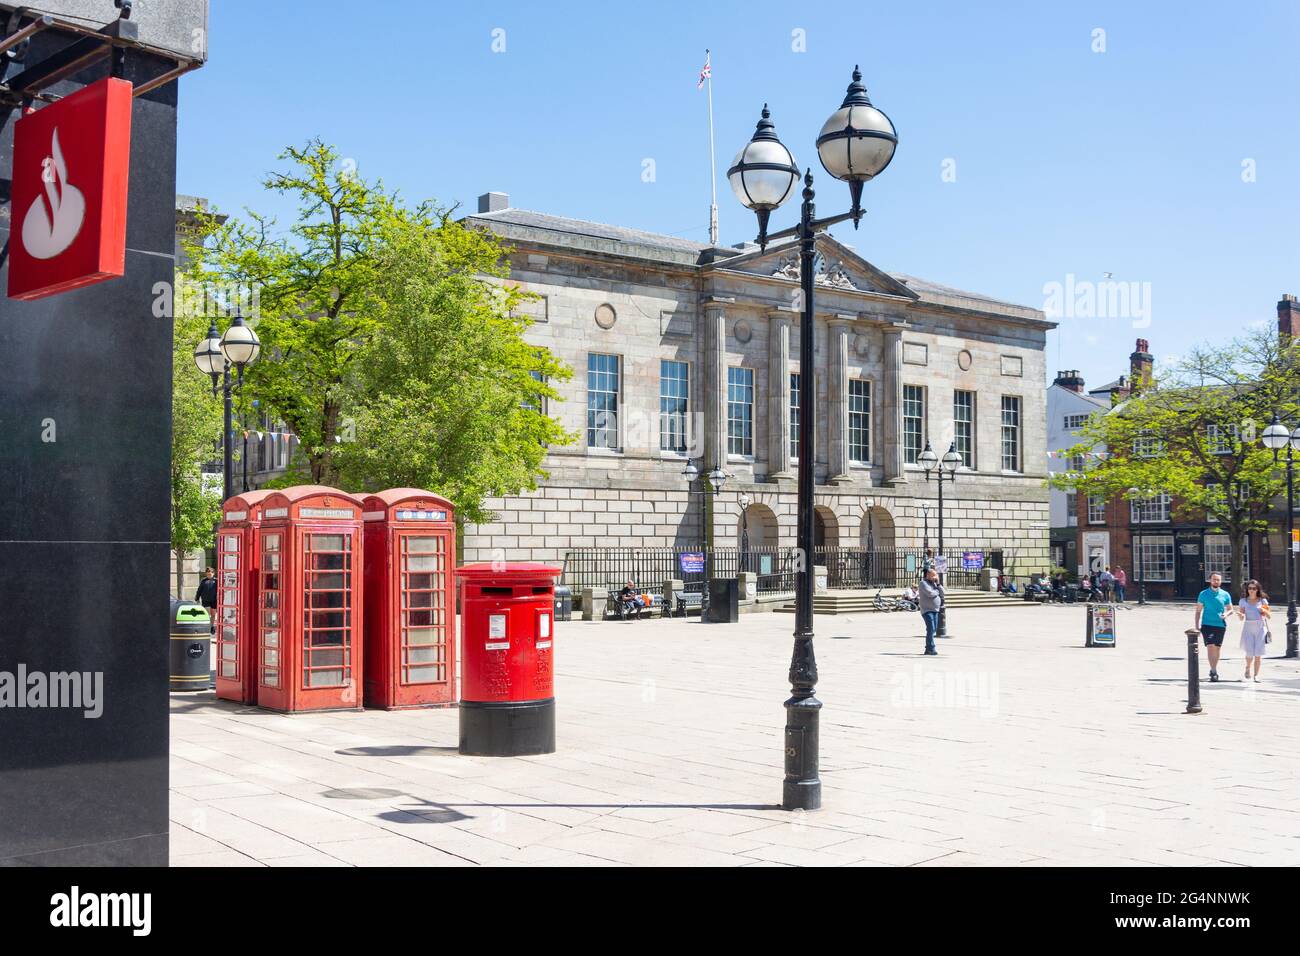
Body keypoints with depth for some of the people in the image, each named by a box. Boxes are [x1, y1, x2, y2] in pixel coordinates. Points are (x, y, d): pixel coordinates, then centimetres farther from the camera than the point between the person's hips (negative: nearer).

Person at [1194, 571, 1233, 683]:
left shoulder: (1225, 595, 6)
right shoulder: (1203, 594, 2)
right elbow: (1198, 611, 6)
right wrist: (1197, 626, 0)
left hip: (1221, 625, 2)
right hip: (1207, 624, -2)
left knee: (1217, 648, 9)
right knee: (1210, 646, -14)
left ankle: (1213, 669, 25)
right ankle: (1214, 671, -16)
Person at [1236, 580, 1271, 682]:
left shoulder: (1263, 600, 6)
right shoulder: (1243, 601, 6)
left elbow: (1269, 616, 8)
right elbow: (1242, 618, 6)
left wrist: (1264, 611, -12)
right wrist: (1240, 615, -17)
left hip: (1260, 627, 0)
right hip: (1248, 628, 0)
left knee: (1258, 653, -4)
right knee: (1250, 653, -7)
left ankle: (1256, 675, 7)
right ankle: (1247, 671, 22)